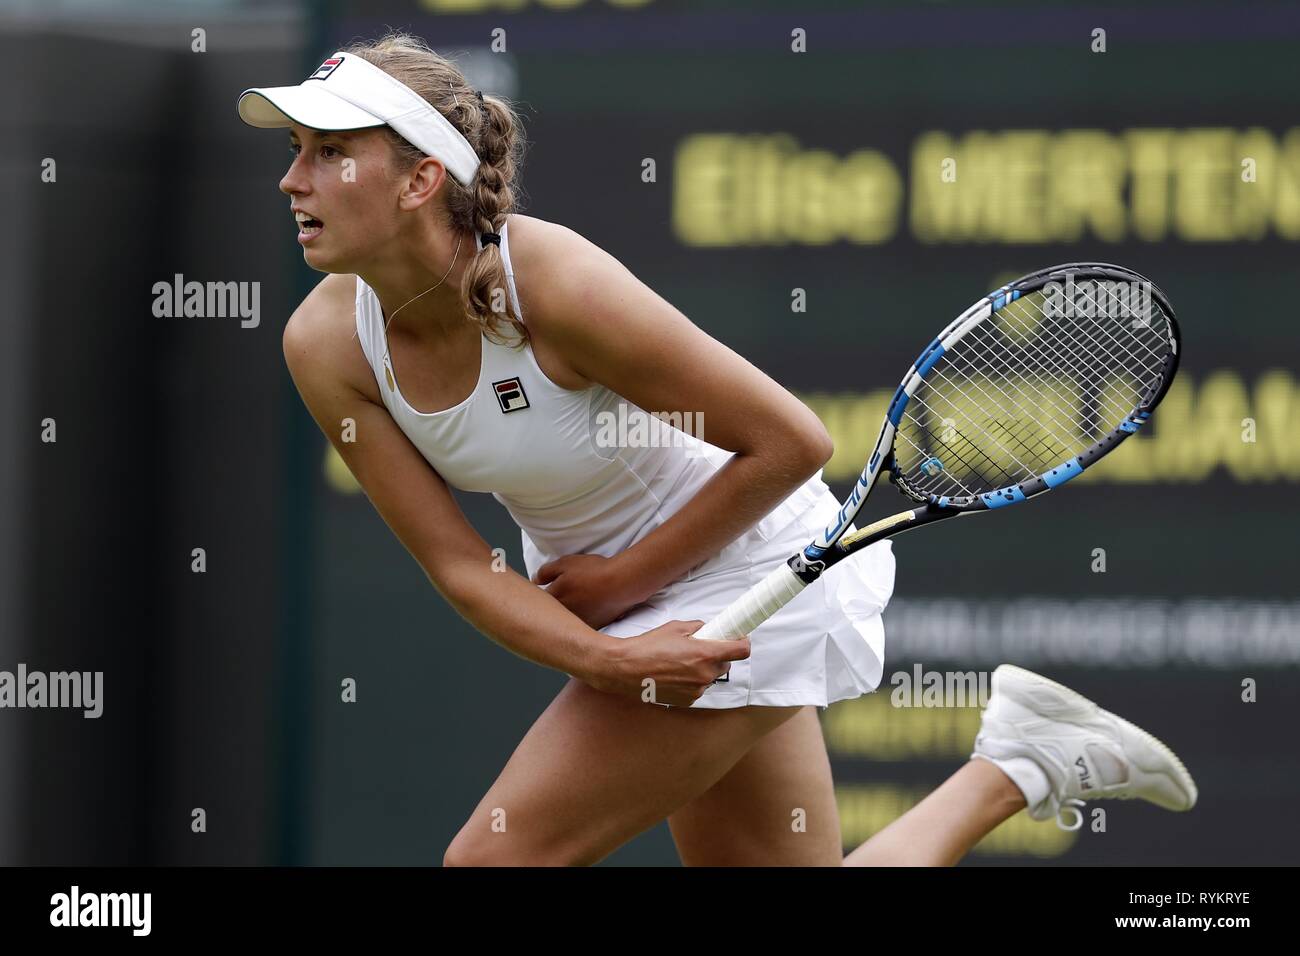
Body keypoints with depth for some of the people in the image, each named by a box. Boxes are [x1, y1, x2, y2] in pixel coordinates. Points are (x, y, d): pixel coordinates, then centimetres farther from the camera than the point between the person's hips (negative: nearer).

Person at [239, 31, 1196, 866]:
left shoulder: (553, 283, -30)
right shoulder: (326, 344, -13)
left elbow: (791, 442, -21)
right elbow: (458, 563, -10)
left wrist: (629, 579, -15)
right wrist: (606, 658, -25)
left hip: (755, 577, -7)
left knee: (493, 861, -12)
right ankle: (1016, 763, 27)